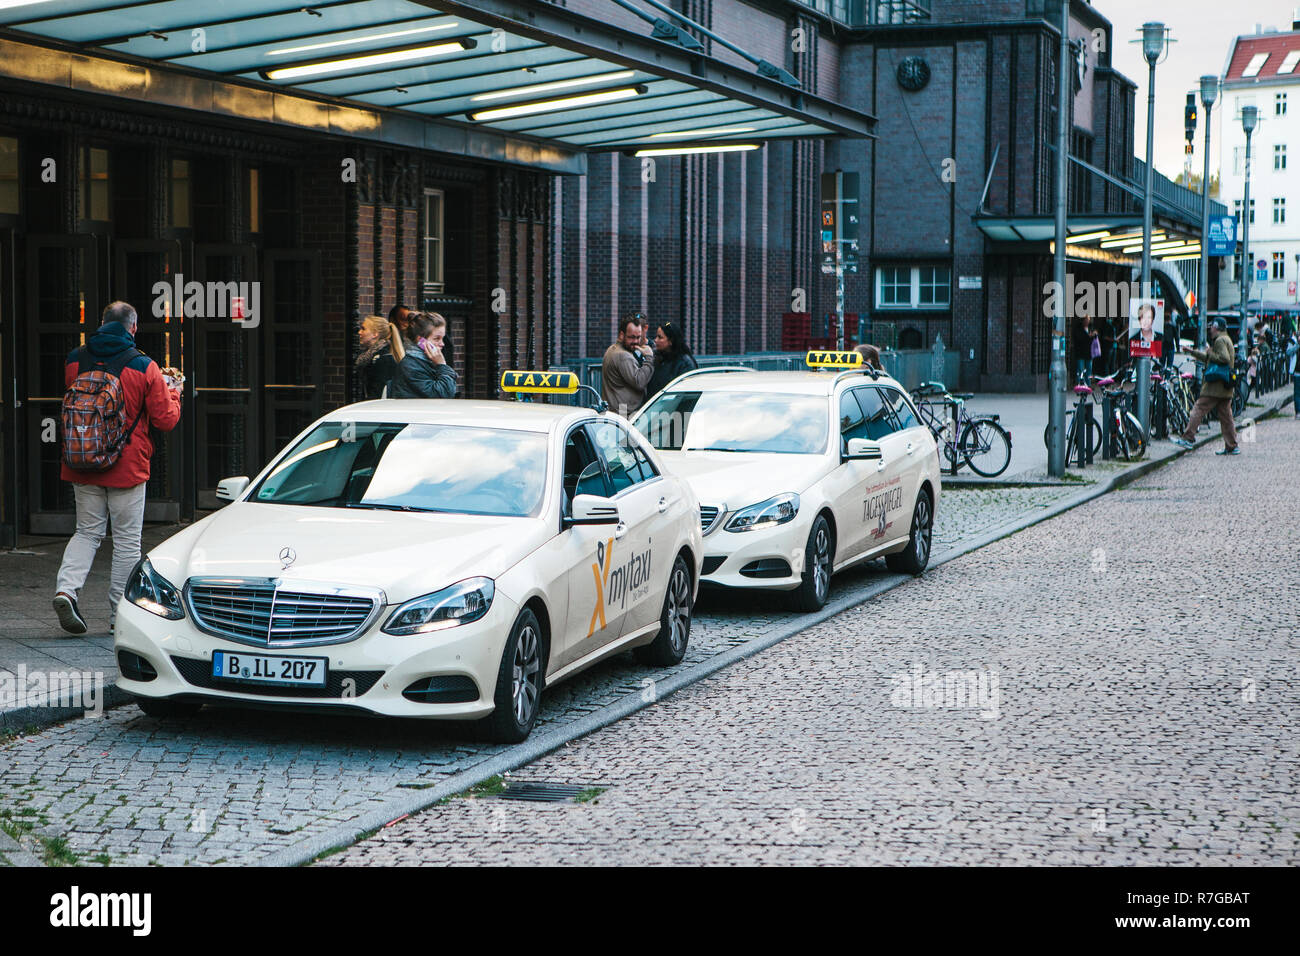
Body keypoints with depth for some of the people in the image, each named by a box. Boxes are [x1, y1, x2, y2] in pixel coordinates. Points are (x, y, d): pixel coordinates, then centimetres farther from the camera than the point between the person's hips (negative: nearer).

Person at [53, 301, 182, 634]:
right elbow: (166, 419, -6)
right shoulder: (144, 367, -9)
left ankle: (67, 588, -9)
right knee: (126, 539, 6)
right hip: (127, 467, -3)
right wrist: (172, 391, 15)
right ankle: (120, 616, 11)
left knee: (87, 532, 15)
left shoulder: (75, 361, 2)